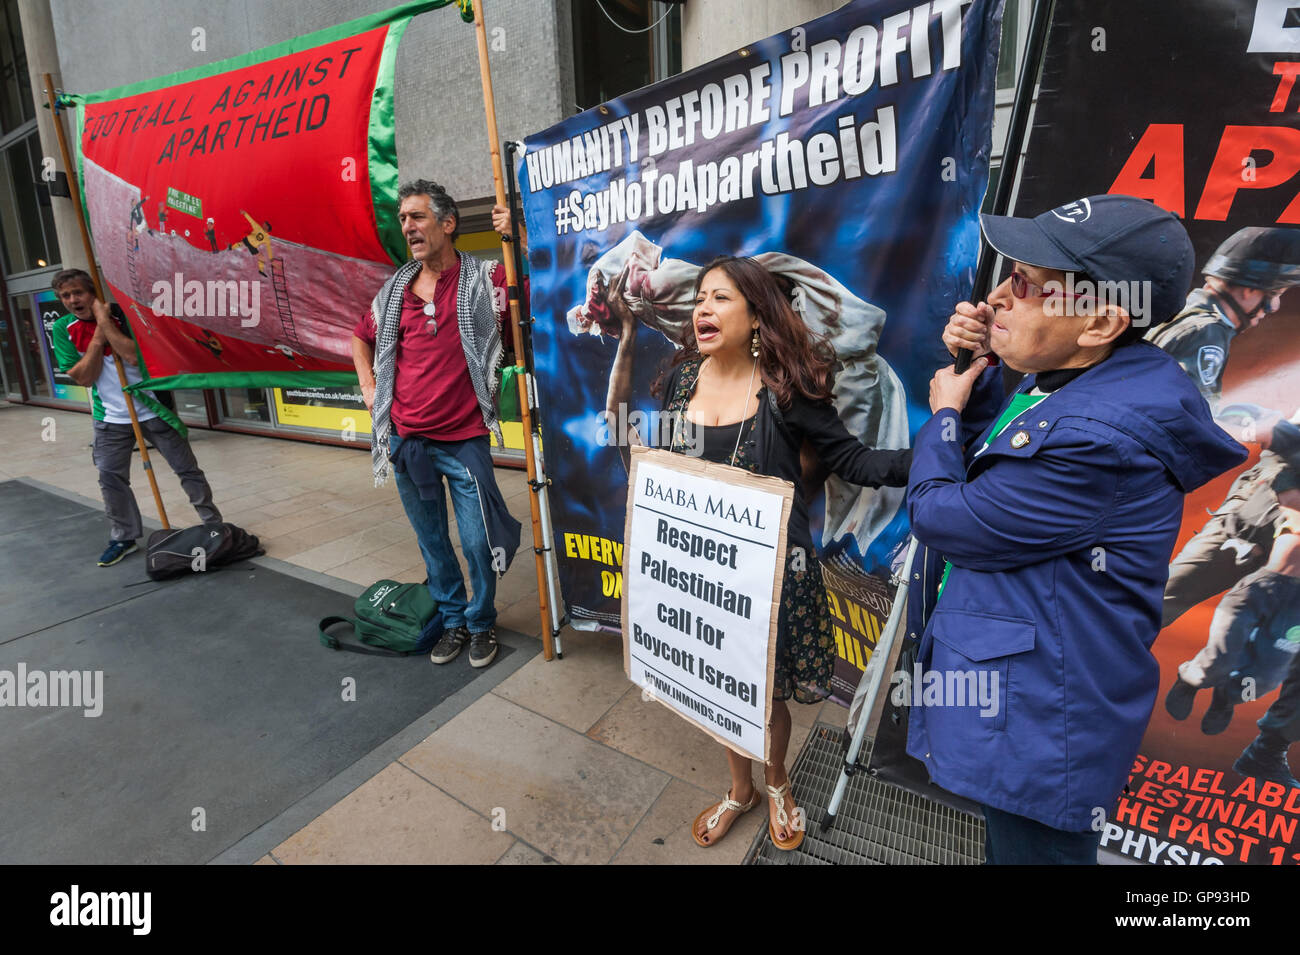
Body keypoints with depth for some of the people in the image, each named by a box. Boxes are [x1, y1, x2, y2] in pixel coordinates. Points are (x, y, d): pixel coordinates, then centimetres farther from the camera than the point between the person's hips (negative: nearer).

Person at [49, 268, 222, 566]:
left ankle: (214, 523, 13)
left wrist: (104, 320, -19)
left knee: (187, 468, 1)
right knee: (111, 478, 5)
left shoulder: (120, 314, -6)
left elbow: (134, 355, -22)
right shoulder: (63, 329, 1)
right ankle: (124, 537, 20)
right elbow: (84, 377, -7)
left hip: (151, 408, -3)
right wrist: (98, 335, -14)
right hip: (111, 417, 3)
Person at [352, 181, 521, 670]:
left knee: (477, 542, 3)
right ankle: (453, 620, 35)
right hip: (406, 441, 5)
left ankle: (482, 622, 28)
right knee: (431, 541, 15)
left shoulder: (483, 280, -4)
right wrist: (369, 387, 13)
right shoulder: (395, 290, 9)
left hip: (463, 441, -4)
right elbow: (361, 337, 26)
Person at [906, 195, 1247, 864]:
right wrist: (979, 368, 0)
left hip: (1041, 726, -9)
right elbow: (986, 457, 17)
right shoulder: (1063, 376, 2)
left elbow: (941, 516, -23)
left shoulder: (1103, 438, -31)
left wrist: (944, 413, -6)